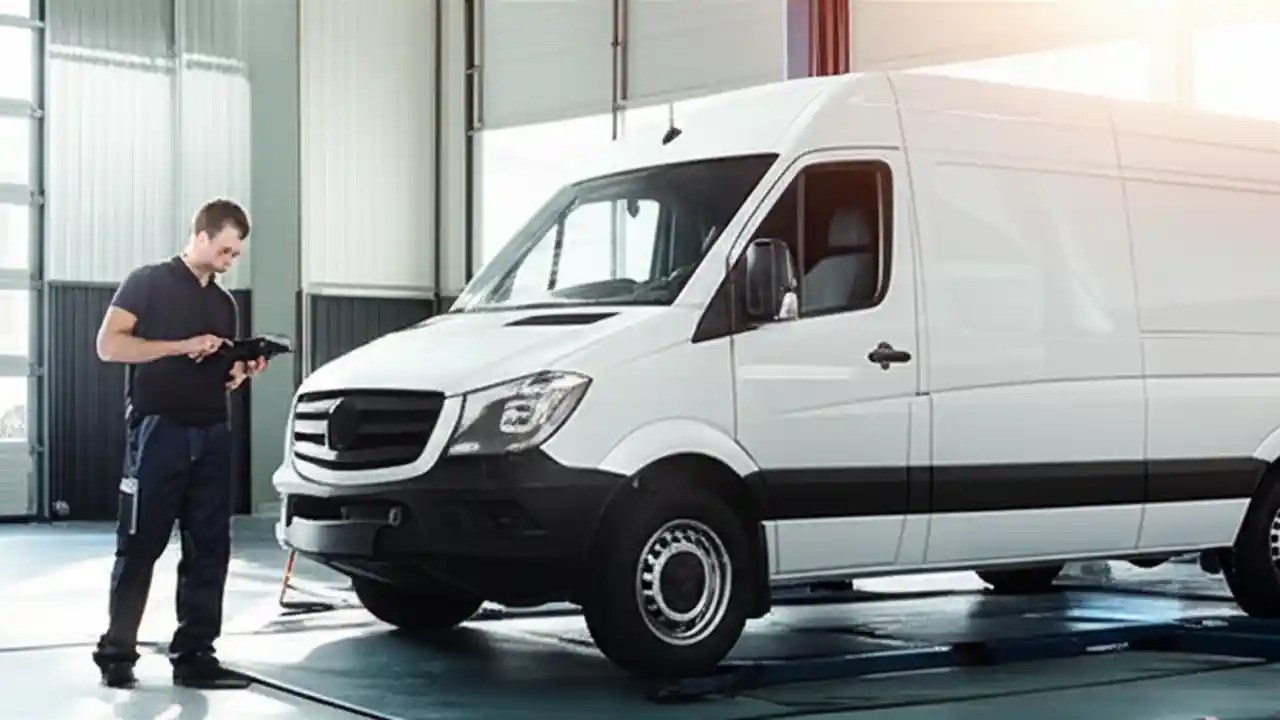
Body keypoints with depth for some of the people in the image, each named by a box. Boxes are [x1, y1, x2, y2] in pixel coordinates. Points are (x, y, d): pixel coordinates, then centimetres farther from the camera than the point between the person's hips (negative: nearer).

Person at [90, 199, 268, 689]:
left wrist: (243, 372, -1)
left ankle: (194, 655, 7)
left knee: (209, 549, 3)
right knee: (139, 548, -3)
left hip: (212, 436, 6)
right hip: (158, 430, -6)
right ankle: (116, 653, 5)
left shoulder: (224, 304, 19)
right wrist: (182, 347, -16)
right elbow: (109, 345, -10)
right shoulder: (149, 283, 0)